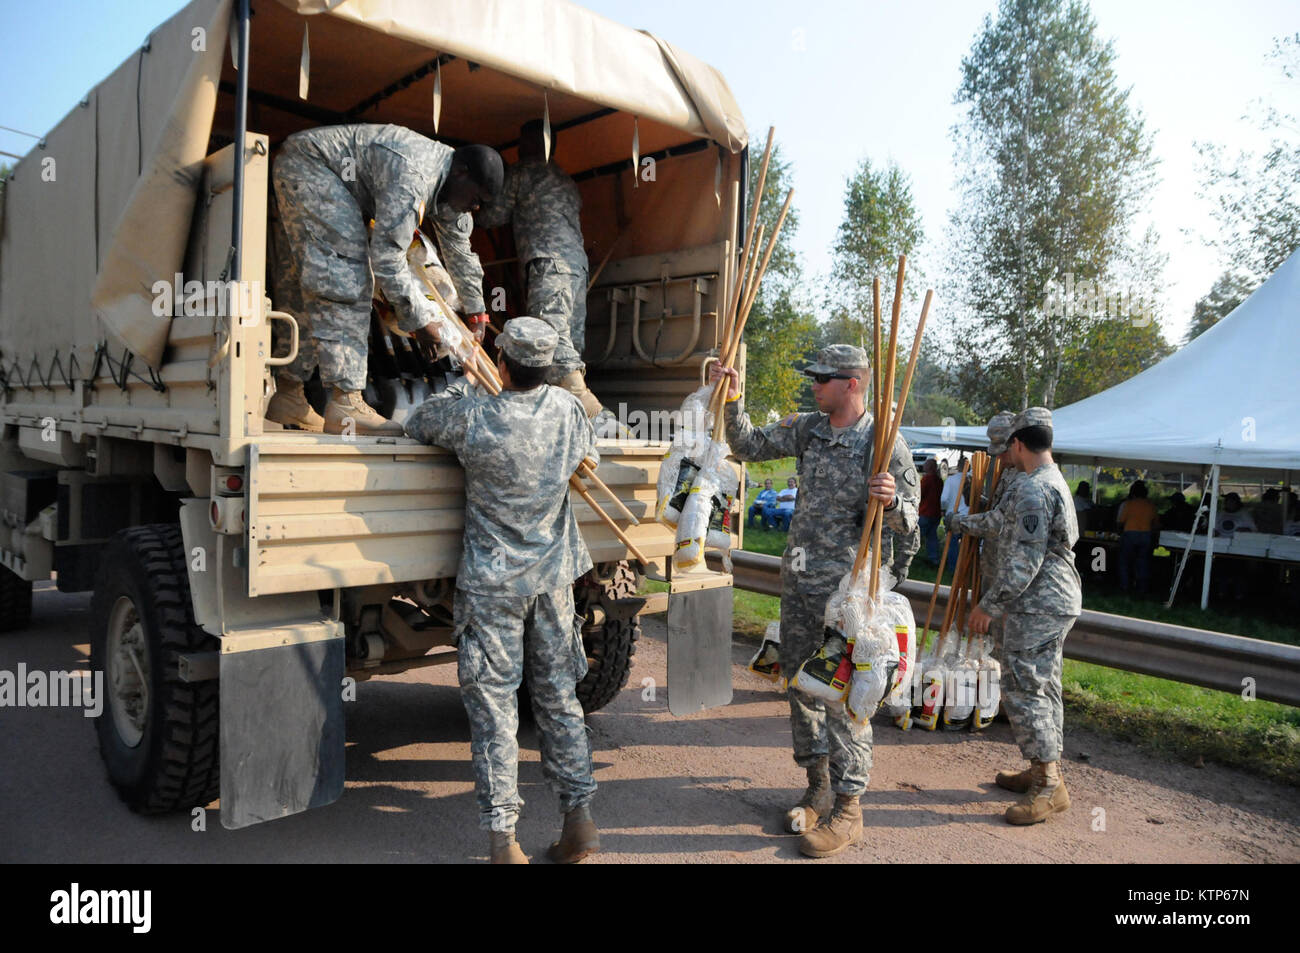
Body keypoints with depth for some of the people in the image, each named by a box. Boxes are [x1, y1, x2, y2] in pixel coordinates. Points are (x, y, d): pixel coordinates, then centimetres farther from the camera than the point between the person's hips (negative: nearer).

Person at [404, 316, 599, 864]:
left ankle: (503, 839, 7)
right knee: (558, 695, 14)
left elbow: (416, 424, 5)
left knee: (493, 705, 3)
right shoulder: (569, 409, -3)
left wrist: (460, 387, 16)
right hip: (553, 576, 4)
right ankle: (579, 817, 18)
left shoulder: (473, 417, -16)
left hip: (492, 583, -4)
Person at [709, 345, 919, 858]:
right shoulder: (807, 428, 7)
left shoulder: (884, 442, -10)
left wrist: (891, 500, -32)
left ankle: (847, 808, 12)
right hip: (797, 581, 7)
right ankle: (818, 788, 31)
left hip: (846, 587, -7)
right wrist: (733, 400, -2)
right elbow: (748, 445, 10)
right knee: (800, 682, 14)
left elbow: (908, 520, -10)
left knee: (844, 692, -2)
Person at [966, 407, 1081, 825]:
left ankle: (1049, 786, -2)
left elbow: (1024, 560, -24)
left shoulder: (1033, 489, -19)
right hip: (1057, 603, 11)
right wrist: (1004, 602, 28)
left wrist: (988, 605, -16)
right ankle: (1045, 770, 26)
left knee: (1022, 690, -7)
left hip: (1037, 607, -11)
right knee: (1043, 688, 16)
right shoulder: (1056, 482, 16)